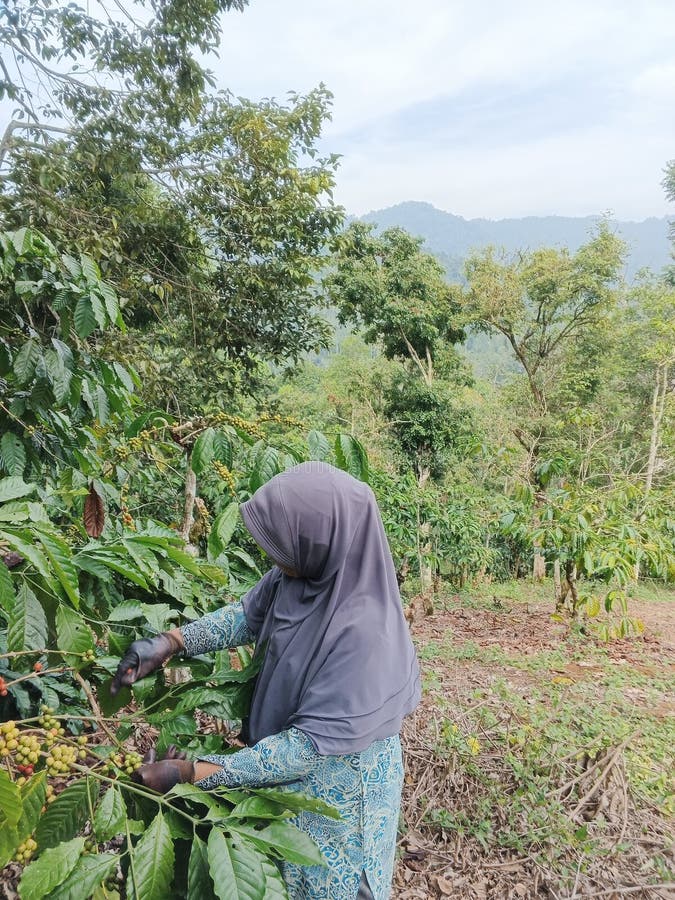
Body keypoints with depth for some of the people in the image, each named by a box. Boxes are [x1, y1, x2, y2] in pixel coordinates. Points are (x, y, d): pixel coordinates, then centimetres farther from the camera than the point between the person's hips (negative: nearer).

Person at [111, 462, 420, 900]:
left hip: (333, 791, -6)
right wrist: (170, 642, -11)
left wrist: (193, 772, -27)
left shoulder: (365, 631, -37)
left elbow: (312, 745, -30)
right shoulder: (299, 572, -17)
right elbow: (248, 615, 2)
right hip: (282, 762, 6)